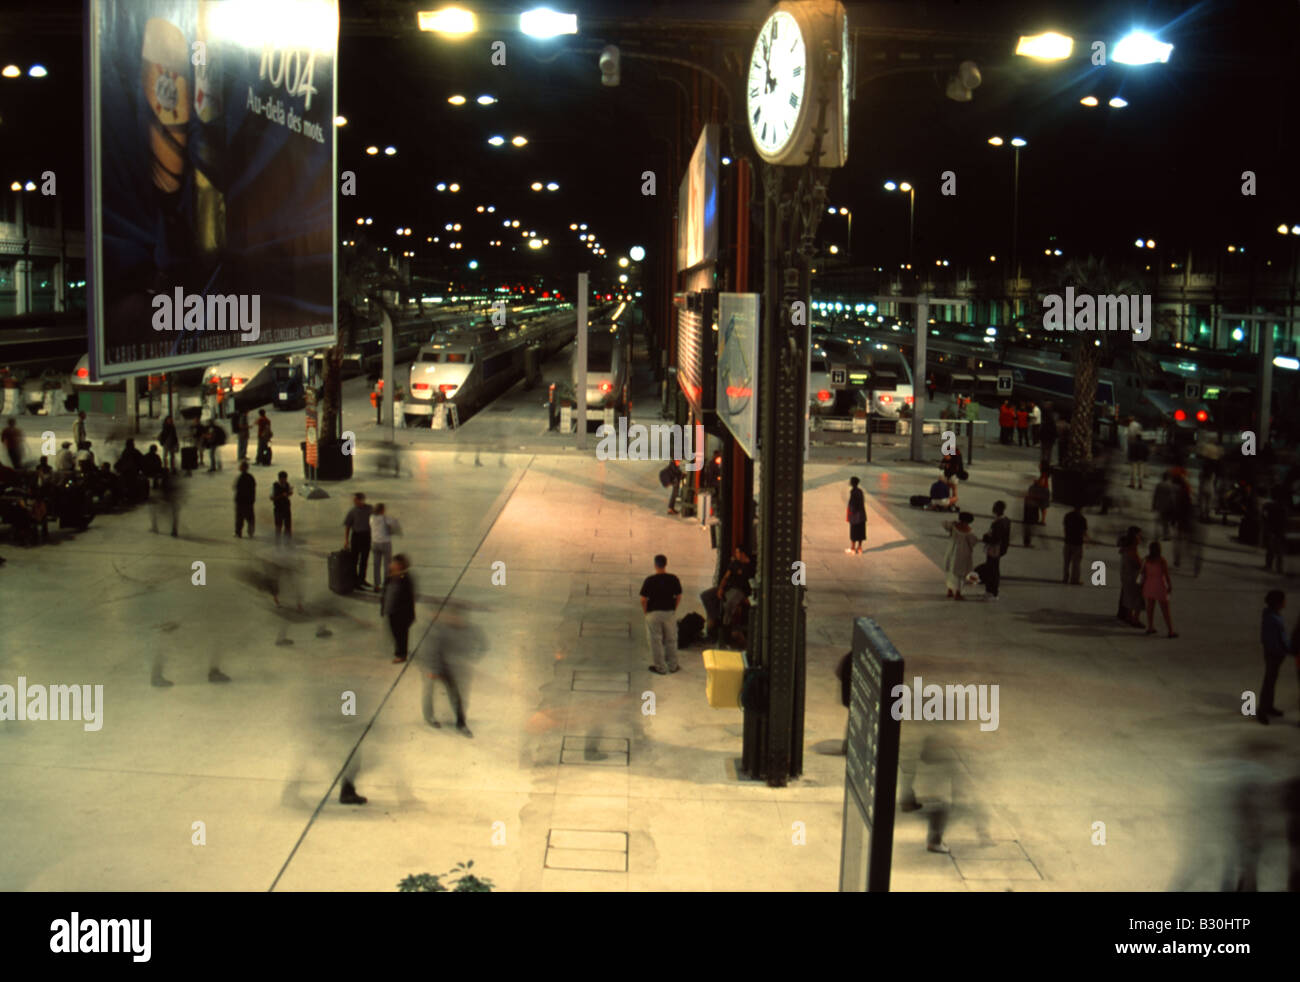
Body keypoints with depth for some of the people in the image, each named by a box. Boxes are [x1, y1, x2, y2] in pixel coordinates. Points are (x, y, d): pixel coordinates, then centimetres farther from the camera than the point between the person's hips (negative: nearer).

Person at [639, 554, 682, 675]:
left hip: (654, 614, -3)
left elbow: (643, 599, -12)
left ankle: (660, 667, 15)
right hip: (670, 613, 3)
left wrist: (645, 612, 4)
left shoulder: (649, 580, -14)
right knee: (671, 640, 17)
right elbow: (678, 597, 1)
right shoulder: (673, 579, -6)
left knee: (656, 640, 9)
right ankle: (673, 665, 26)